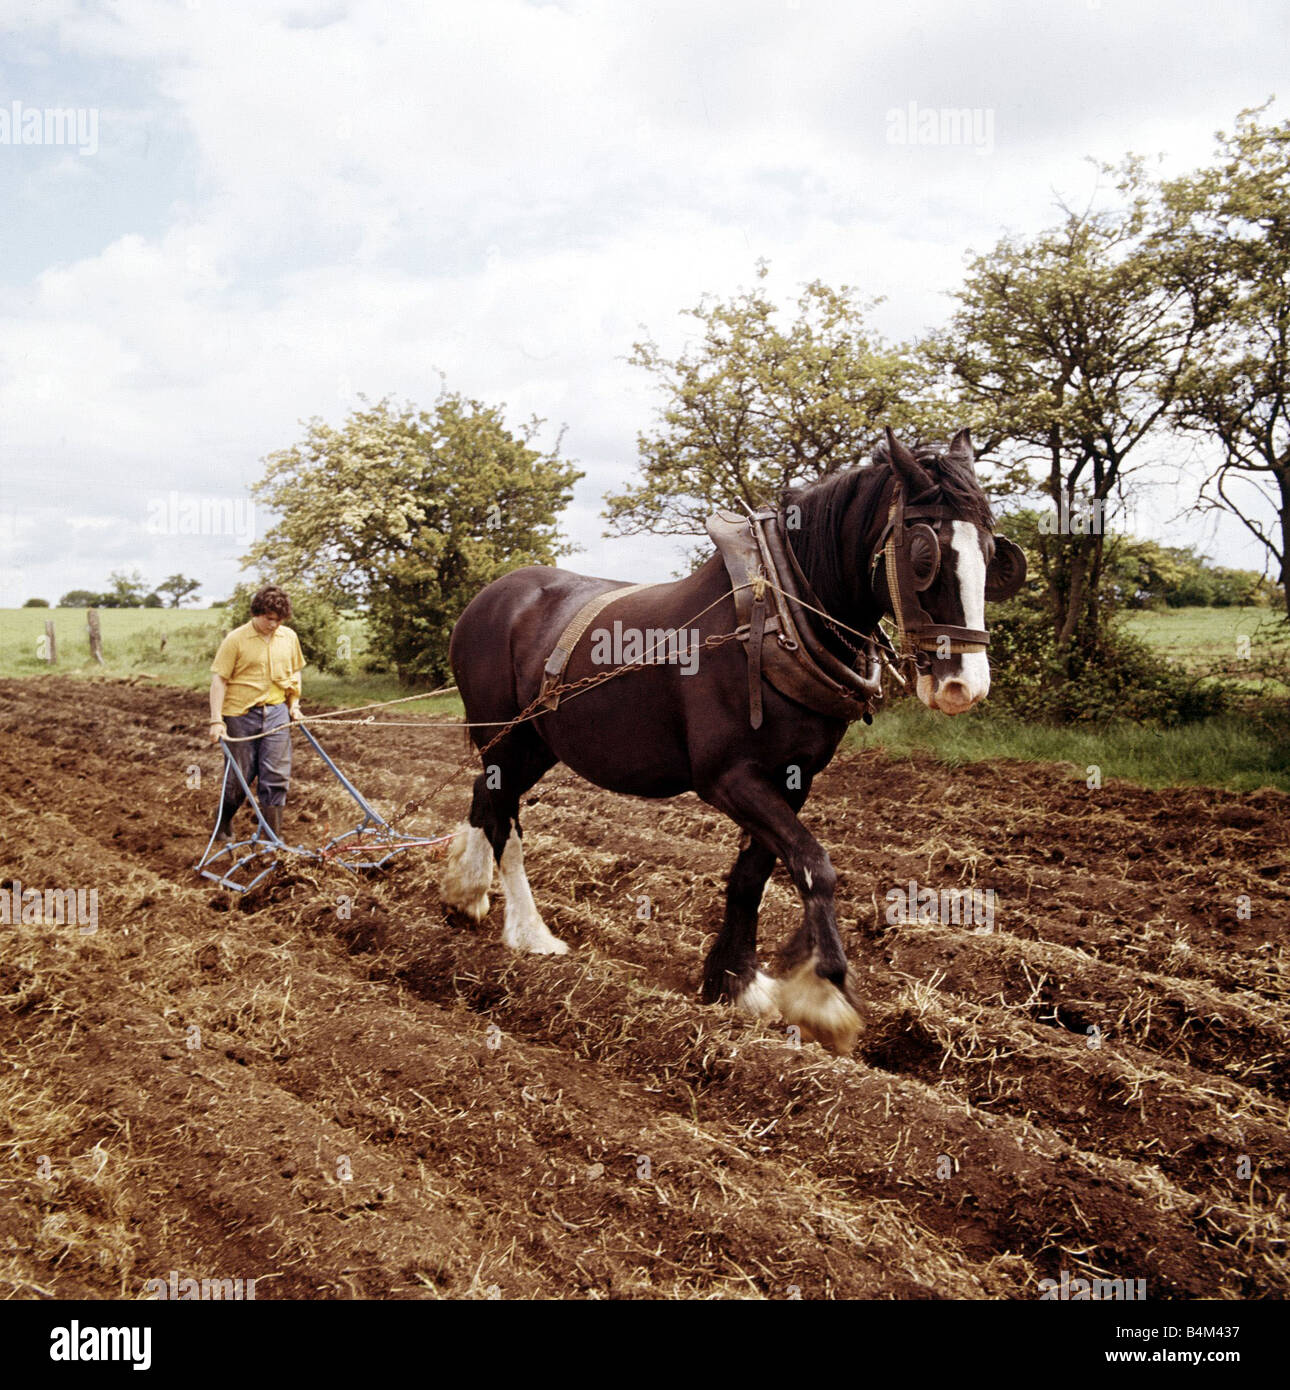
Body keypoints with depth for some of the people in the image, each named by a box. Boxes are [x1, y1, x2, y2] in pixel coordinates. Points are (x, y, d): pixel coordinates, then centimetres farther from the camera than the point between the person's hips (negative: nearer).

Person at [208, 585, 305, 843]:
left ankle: (274, 835, 8)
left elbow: (295, 672, 22)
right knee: (240, 775, 5)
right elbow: (219, 679, -9)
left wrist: (294, 704, 12)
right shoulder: (236, 639, -8)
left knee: (276, 774, 0)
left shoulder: (289, 638, 7)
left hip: (276, 713, 4)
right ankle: (223, 825, 29)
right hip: (241, 715, -3)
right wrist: (216, 720, -14)